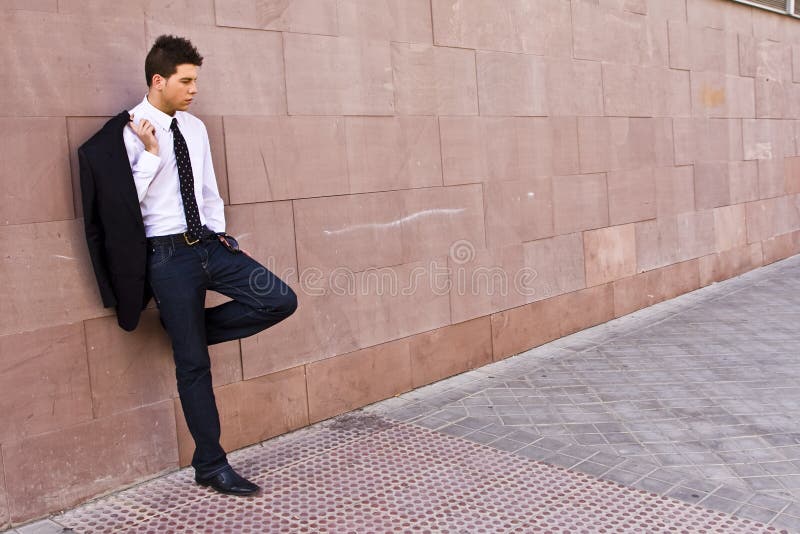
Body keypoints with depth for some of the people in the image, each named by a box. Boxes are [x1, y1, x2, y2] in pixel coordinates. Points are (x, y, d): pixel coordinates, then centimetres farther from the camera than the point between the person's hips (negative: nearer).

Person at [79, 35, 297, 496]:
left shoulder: (194, 127, 10)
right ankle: (211, 466, 15)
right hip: (169, 255, -6)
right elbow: (127, 203, -15)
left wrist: (220, 234, 8)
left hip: (209, 244, 6)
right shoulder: (129, 132, -9)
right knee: (193, 364, 1)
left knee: (282, 301, -8)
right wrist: (151, 152, -19)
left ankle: (191, 328, 12)